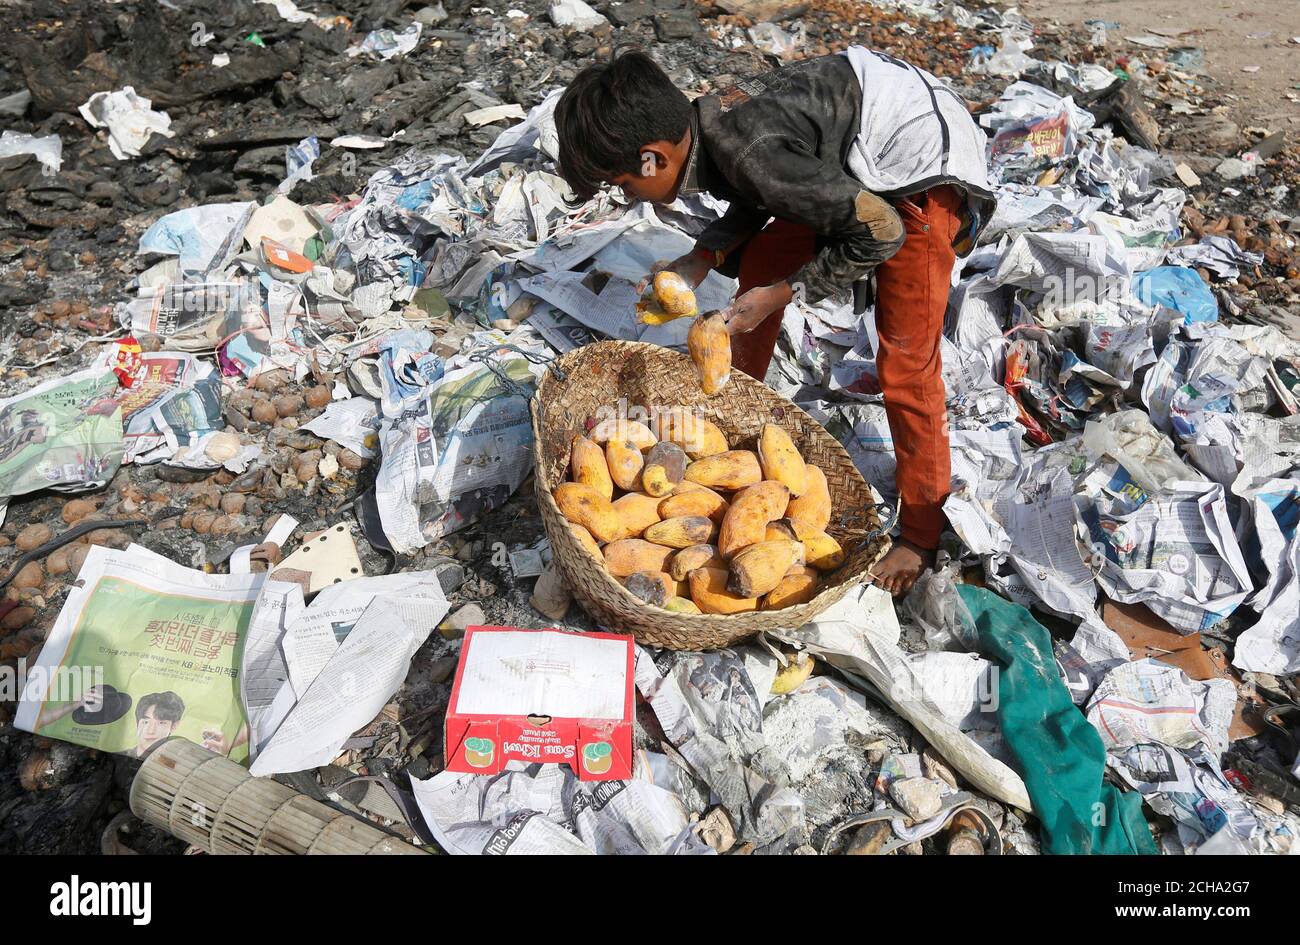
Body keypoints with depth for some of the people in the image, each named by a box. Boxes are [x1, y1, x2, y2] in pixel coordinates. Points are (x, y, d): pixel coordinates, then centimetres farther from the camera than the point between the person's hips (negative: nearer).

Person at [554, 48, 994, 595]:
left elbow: (880, 232, -26)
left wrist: (782, 293, -19)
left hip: (921, 165, -9)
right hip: (850, 160, 9)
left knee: (905, 364, -9)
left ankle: (921, 536, 8)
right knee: (757, 267, 14)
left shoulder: (748, 154, -34)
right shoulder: (702, 124, -8)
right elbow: (758, 198, 11)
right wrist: (700, 260, -3)